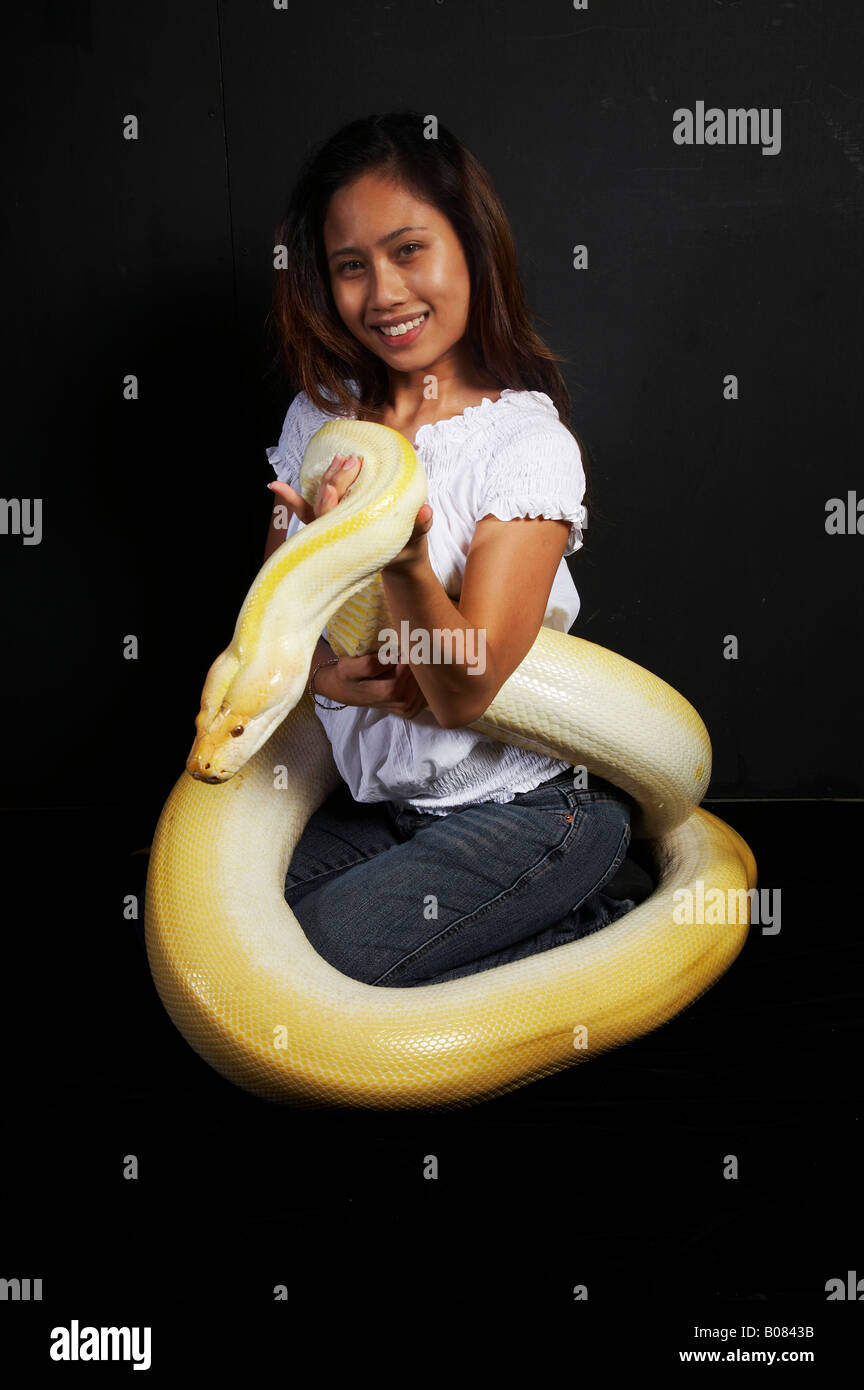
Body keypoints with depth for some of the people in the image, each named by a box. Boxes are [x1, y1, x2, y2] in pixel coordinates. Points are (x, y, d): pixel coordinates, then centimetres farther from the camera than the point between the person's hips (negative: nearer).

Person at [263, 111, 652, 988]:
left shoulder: (529, 444, -16)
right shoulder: (319, 418, 2)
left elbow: (463, 695, -21)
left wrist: (404, 558, -39)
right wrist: (319, 671, -15)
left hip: (526, 805, -7)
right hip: (381, 798, 7)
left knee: (317, 957, -20)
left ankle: (595, 929, 1)